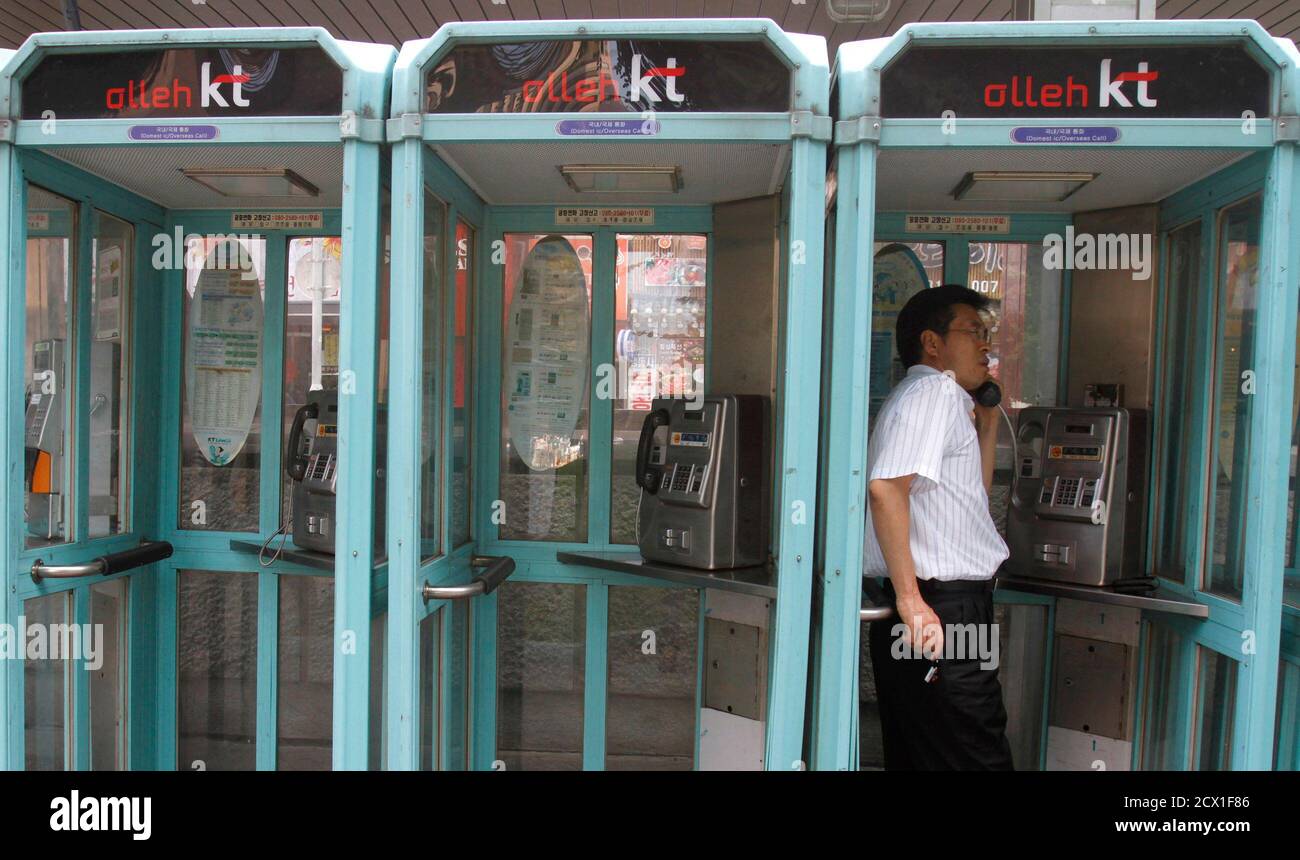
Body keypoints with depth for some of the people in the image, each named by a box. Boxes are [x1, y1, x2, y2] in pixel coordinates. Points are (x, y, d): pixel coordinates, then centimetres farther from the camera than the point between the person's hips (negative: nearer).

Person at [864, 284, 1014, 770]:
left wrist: (987, 419, 22)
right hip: (940, 610, -10)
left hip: (956, 605, 10)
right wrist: (910, 599, -25)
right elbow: (886, 488, -25)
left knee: (915, 756, 17)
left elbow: (972, 497, 27)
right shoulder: (935, 391, -9)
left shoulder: (944, 399, 23)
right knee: (978, 759, -4)